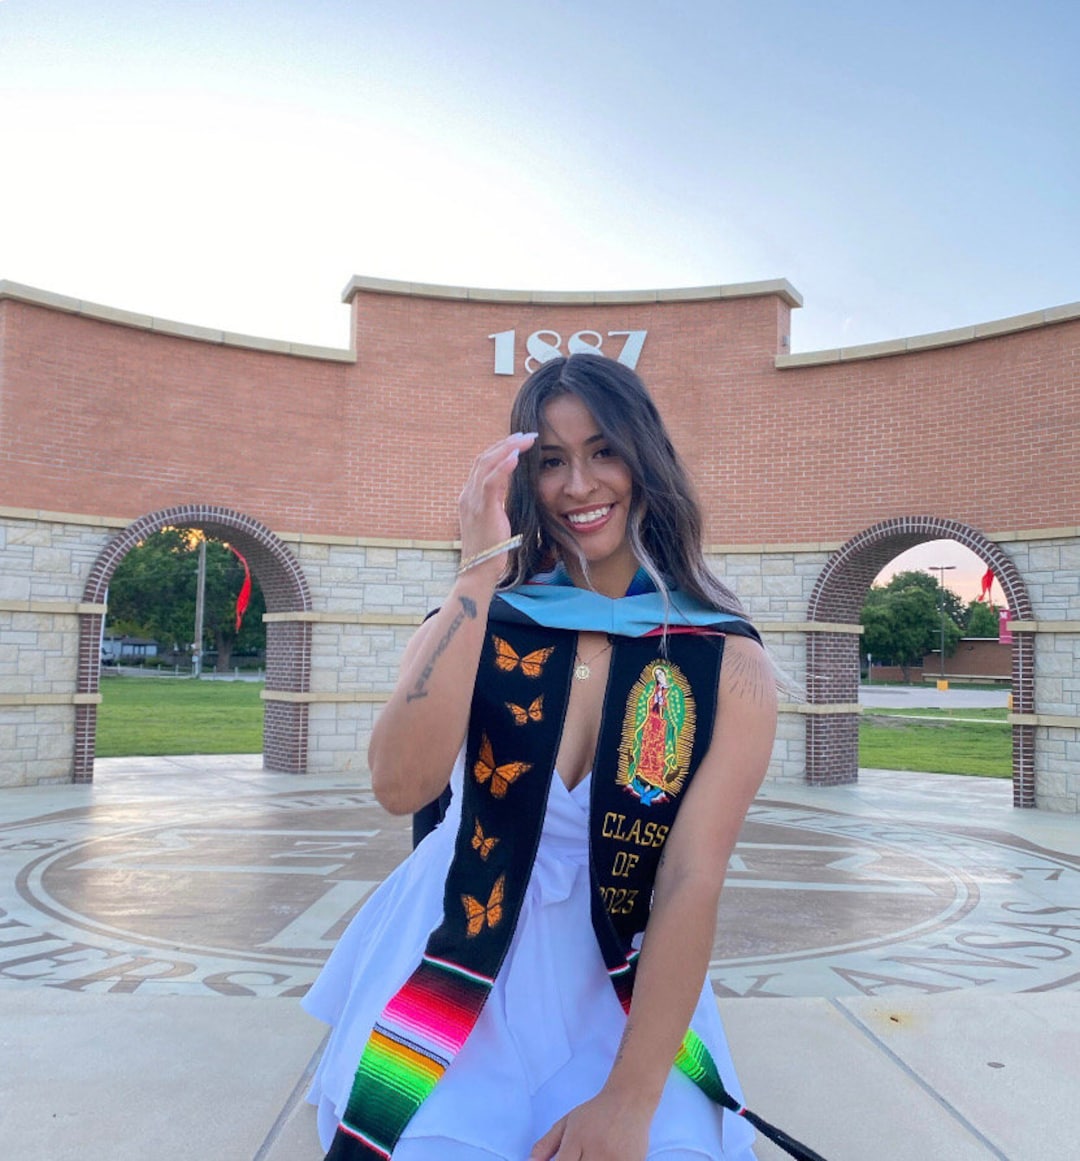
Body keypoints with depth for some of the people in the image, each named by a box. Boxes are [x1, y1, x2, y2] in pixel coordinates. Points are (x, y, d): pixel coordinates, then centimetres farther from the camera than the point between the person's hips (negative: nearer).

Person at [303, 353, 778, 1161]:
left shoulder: (729, 663, -8)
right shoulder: (478, 626, -4)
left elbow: (693, 882, -13)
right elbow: (401, 788, -21)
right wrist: (480, 573, -23)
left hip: (619, 997, 0)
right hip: (454, 986, 1)